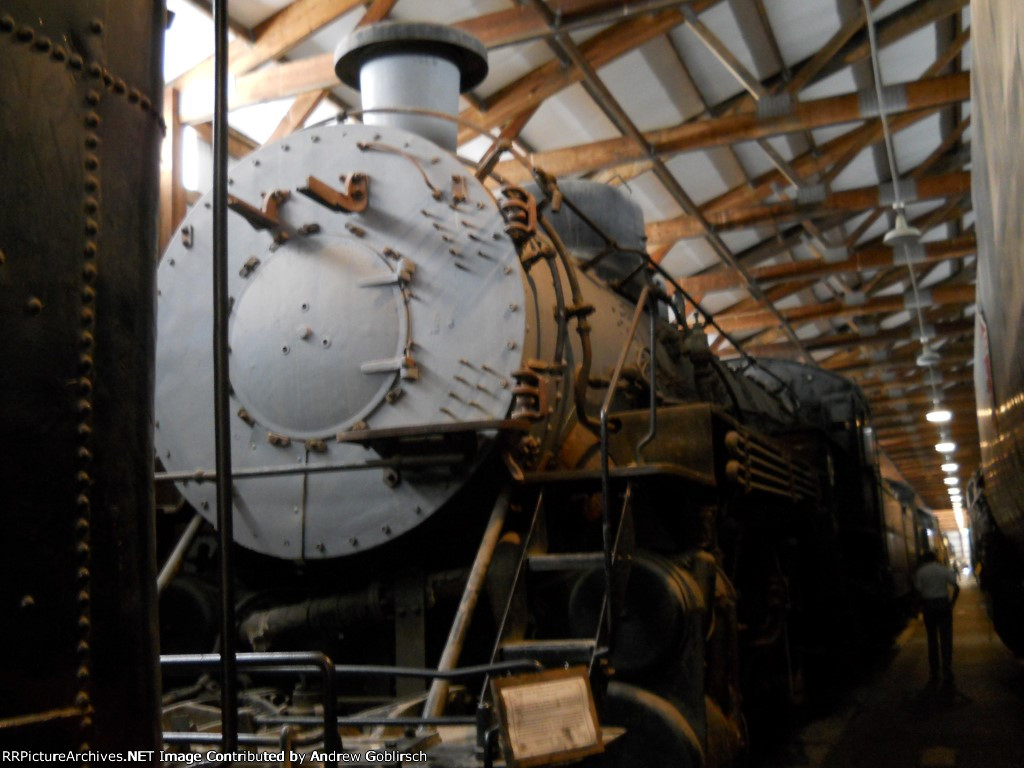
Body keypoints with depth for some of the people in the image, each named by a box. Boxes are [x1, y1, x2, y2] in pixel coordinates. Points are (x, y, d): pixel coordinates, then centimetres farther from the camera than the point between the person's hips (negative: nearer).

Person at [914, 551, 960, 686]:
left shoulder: (920, 572, 0)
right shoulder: (944, 570, 2)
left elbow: (918, 591, -8)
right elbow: (957, 588, -6)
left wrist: (922, 606, 3)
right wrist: (951, 603, 2)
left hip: (928, 605, 0)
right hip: (944, 603, 0)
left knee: (932, 640, 10)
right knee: (946, 640, 4)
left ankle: (934, 675, 13)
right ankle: (947, 674, 3)